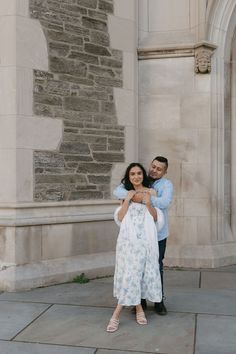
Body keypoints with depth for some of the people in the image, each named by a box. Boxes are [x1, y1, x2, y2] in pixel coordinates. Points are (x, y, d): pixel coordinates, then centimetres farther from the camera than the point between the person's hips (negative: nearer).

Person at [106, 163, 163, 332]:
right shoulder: (126, 193, 13)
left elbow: (156, 218, 6)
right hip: (129, 238, 1)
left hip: (146, 238, -1)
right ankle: (139, 308, 8)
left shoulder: (151, 192, 9)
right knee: (130, 272, -6)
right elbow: (120, 217, 4)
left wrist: (148, 204, -10)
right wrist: (127, 199, -3)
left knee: (141, 272, -3)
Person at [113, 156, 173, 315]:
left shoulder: (166, 185, -6)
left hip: (158, 233, -2)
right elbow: (117, 191, -10)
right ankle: (140, 300, 26)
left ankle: (159, 301, 24)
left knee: (157, 267, 9)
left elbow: (164, 202, -26)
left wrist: (143, 198, -35)